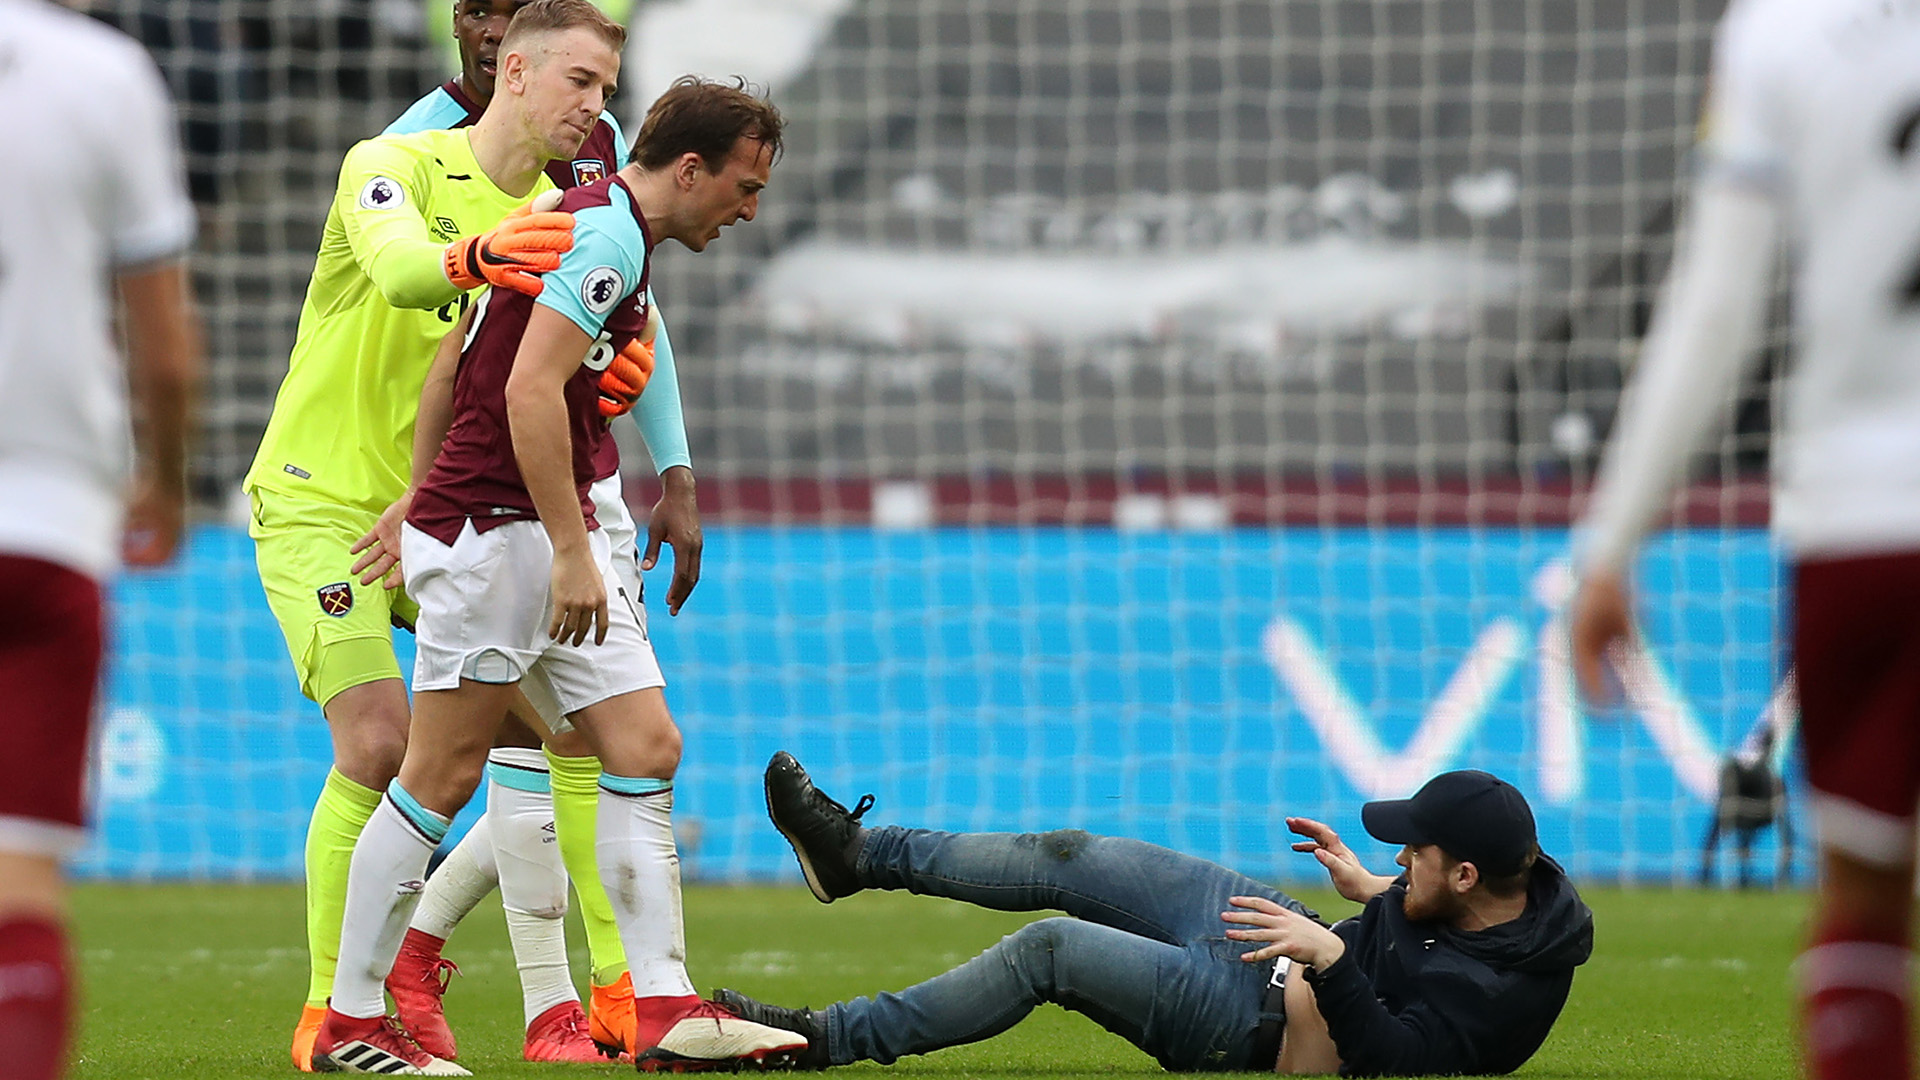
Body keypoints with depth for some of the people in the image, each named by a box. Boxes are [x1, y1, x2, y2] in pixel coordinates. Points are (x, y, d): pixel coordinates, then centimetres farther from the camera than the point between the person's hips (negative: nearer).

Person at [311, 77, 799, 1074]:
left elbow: (450, 362, 22)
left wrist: (416, 500, 24)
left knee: (647, 752, 2)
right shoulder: (607, 234, -14)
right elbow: (530, 390, -24)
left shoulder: (587, 224, 18)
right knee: (441, 777, -5)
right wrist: (570, 552, -24)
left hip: (553, 537, 10)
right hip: (495, 532, -10)